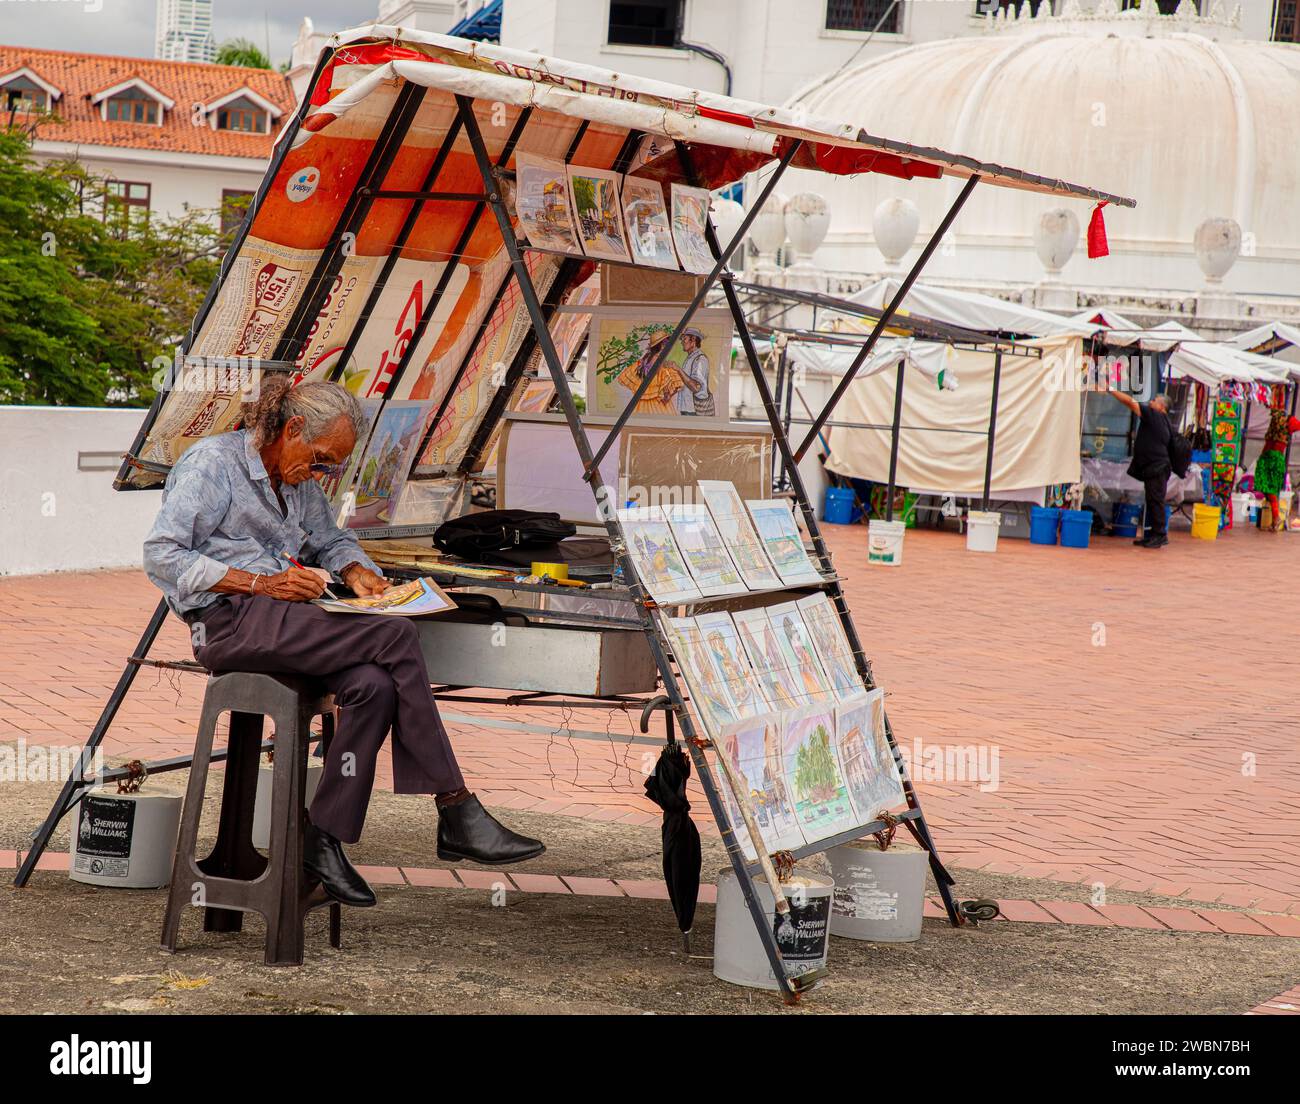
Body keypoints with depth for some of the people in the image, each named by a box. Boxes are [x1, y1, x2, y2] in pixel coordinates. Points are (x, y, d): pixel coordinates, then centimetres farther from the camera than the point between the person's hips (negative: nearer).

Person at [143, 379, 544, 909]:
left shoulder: (299, 482, 20)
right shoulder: (213, 462, -5)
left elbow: (330, 538, 32)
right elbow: (162, 554, -12)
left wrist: (356, 570, 6)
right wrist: (261, 583, -20)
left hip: (281, 617, 8)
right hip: (230, 621, -8)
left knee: (374, 686, -24)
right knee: (395, 637, -24)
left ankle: (325, 838, -16)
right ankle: (457, 815, -22)